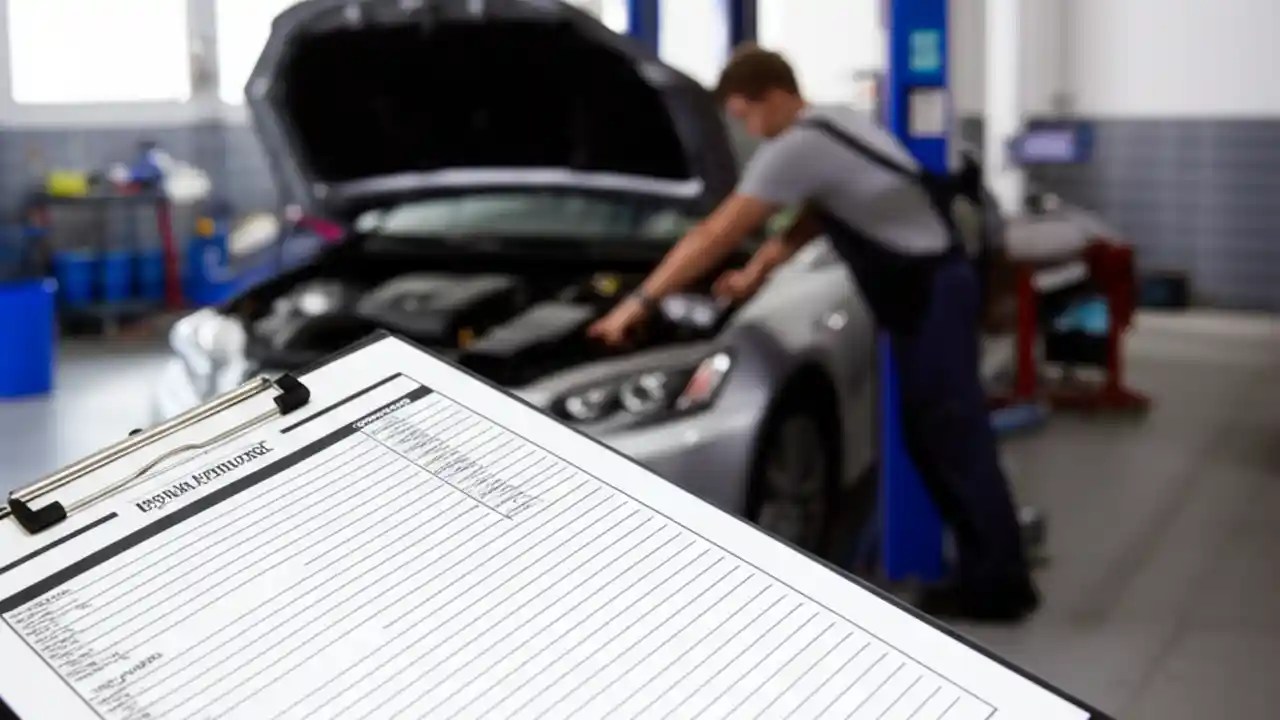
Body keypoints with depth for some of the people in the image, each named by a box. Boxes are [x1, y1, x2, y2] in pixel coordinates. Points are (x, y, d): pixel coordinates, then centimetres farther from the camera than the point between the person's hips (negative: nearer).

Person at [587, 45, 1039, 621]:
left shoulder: (797, 146, -17)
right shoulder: (833, 128, 15)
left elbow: (717, 234, -18)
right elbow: (811, 221, 22)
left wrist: (639, 302, -15)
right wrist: (757, 271, 7)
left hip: (932, 294, -10)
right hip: (928, 291, 10)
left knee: (953, 440, -6)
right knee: (934, 438, 12)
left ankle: (997, 586, 1)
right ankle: (992, 573, 18)